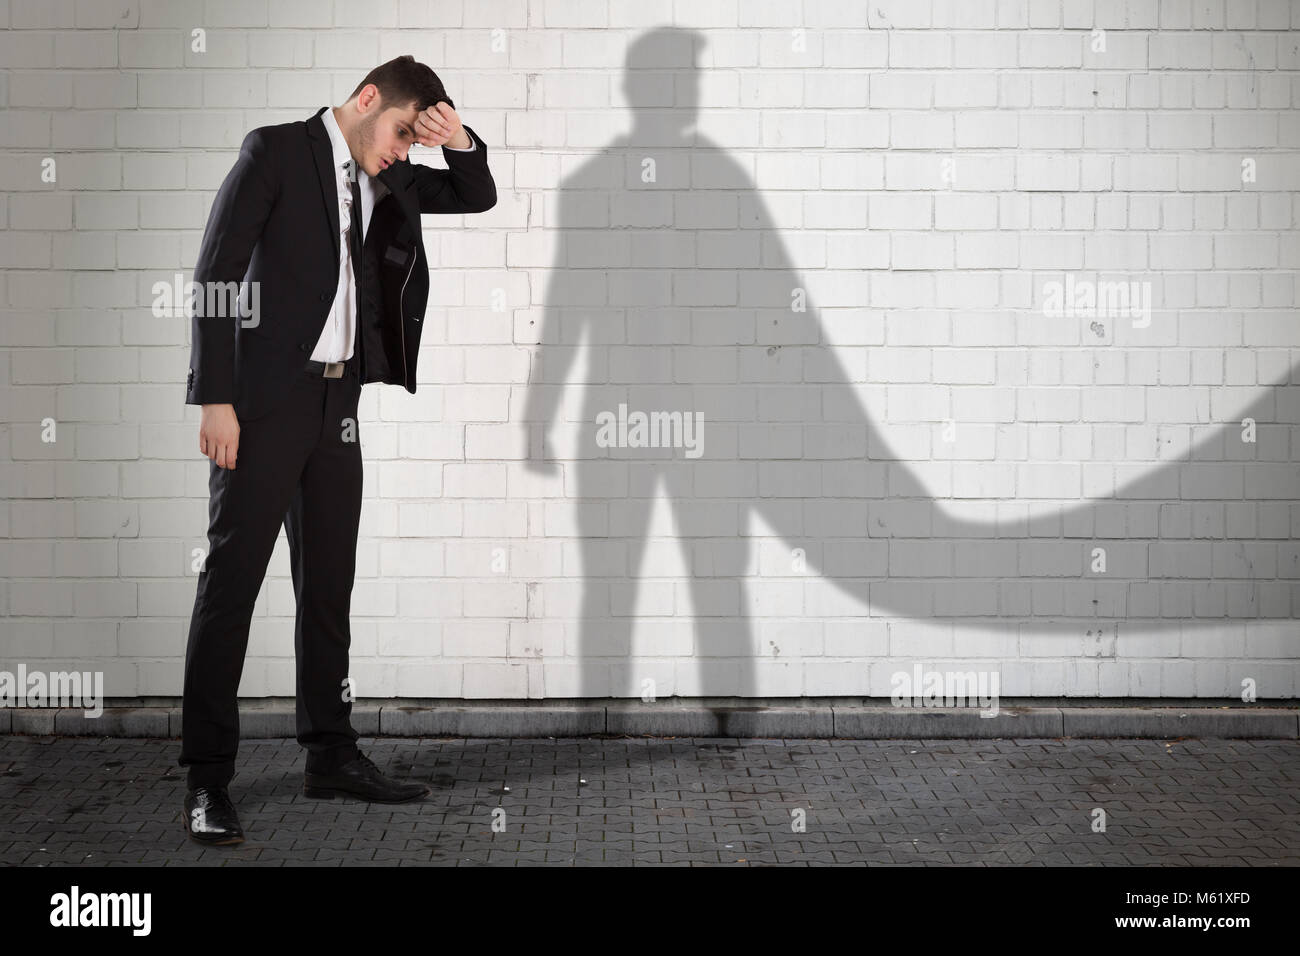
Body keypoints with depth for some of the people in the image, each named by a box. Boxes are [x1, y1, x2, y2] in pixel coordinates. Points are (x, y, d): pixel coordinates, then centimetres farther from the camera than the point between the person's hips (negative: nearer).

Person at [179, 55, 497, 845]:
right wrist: (216, 398, -17)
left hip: (337, 400, 7)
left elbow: (477, 195, 25)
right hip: (266, 397, -7)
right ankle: (208, 782, -4)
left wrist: (461, 142, 2)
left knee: (329, 580, 11)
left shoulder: (389, 179, 13)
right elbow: (216, 274, -10)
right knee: (232, 577, -6)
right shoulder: (277, 151, -5)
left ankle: (333, 756, 19)